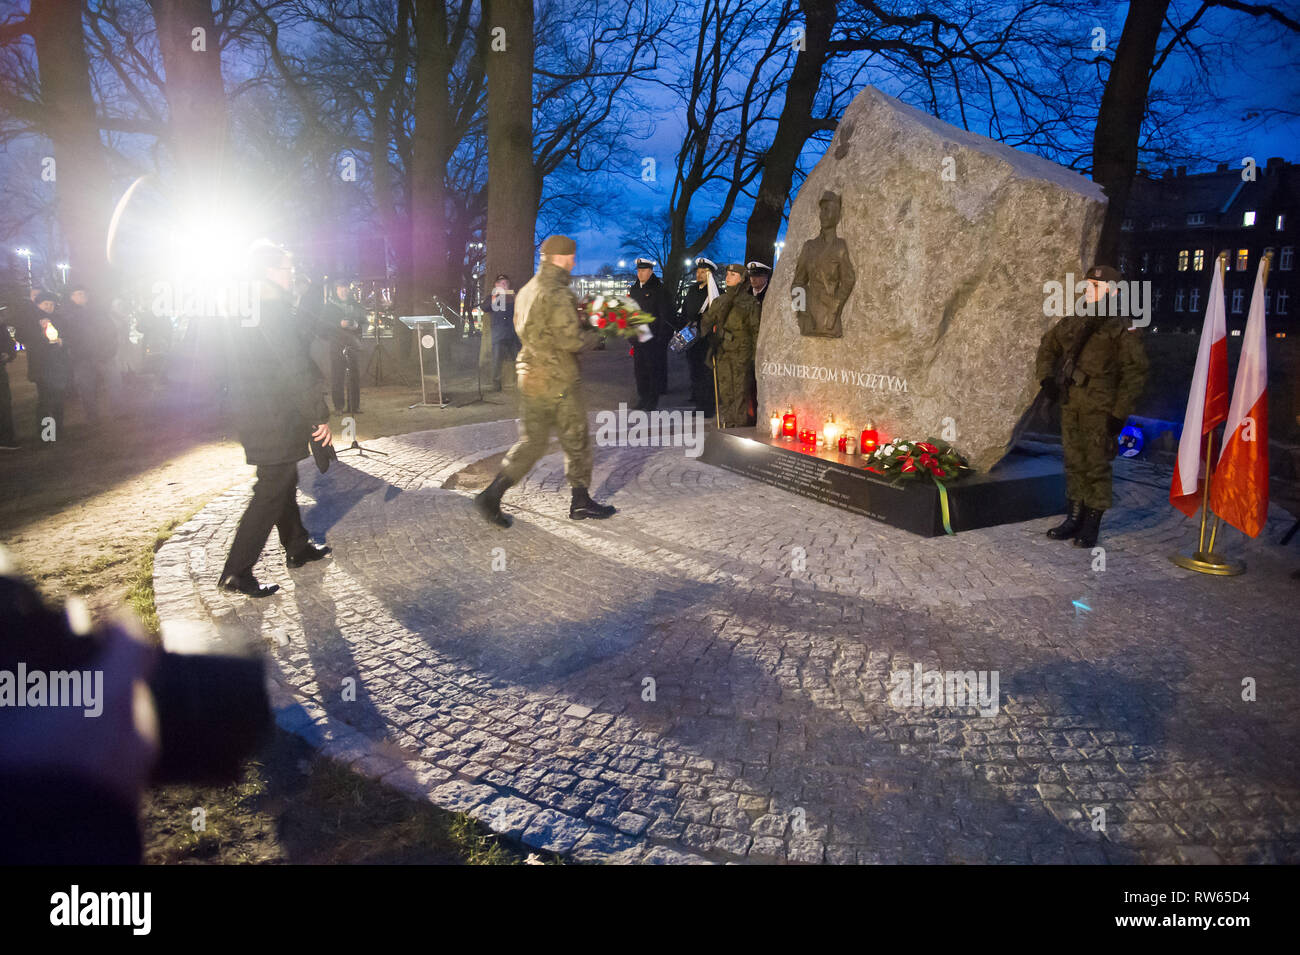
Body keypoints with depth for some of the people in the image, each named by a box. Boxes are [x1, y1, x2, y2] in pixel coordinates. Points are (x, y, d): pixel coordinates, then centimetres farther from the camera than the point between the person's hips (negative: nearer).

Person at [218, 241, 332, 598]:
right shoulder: (275, 313, -19)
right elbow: (298, 371, -22)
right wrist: (320, 417, -16)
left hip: (255, 417, 10)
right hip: (276, 420, -10)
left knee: (283, 484, 21)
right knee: (270, 494, -2)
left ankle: (298, 548, 36)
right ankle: (236, 573, 2)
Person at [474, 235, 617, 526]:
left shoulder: (526, 291, 12)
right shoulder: (558, 293, -17)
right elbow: (570, 339, -24)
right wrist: (594, 334, -4)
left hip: (530, 377, 8)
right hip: (559, 381, -8)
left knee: (531, 441, 13)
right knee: (576, 440, 8)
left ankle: (492, 494, 4)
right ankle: (580, 502, 20)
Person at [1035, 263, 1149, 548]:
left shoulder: (1122, 330, -5)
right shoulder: (1072, 324, 13)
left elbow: (1135, 374, -10)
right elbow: (1048, 348, 28)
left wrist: (1120, 413, -15)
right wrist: (1046, 377, 11)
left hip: (1100, 410, -6)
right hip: (1070, 405, 6)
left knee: (1096, 466, -3)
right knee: (1074, 463, 12)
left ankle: (1092, 525, 6)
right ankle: (1074, 518, 22)